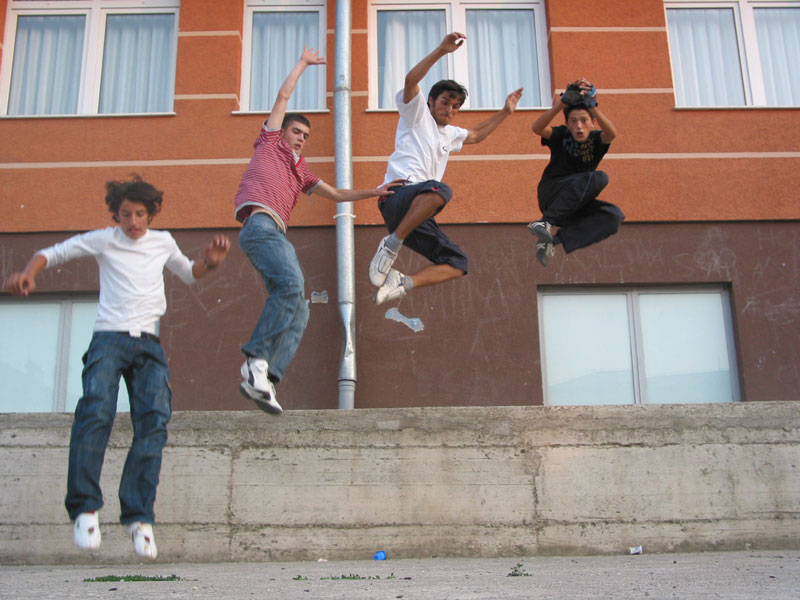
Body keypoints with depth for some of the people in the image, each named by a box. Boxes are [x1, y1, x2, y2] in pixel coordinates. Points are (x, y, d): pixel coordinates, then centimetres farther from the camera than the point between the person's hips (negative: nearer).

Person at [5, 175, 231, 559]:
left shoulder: (163, 242, 19)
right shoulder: (103, 240, 11)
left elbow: (189, 274, 34)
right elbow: (52, 254, 15)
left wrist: (211, 262, 12)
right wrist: (28, 274, -7)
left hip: (148, 343, 3)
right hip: (109, 338, -2)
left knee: (155, 420, -15)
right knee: (96, 411, -26)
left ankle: (139, 516, -13)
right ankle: (85, 507, -20)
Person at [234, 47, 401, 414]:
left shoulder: (301, 170, 35)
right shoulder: (271, 142, 20)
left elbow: (336, 195, 37)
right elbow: (283, 96, 21)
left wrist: (373, 192, 29)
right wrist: (303, 63, 32)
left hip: (275, 233, 8)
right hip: (260, 221, -8)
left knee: (298, 312, -7)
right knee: (292, 284, -30)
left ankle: (264, 379, -17)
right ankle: (257, 359, -31)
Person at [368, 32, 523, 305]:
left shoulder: (449, 134, 33)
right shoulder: (417, 113, 10)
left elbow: (476, 135, 51)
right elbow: (411, 80, -9)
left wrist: (505, 111, 45)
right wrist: (442, 50, -17)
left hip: (419, 216, 8)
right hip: (398, 195, -8)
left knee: (458, 263, -1)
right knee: (439, 190, -41)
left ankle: (400, 283, -7)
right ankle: (391, 245, -28)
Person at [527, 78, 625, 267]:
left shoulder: (597, 139, -1)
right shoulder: (561, 135, -6)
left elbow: (612, 133, -26)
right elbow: (536, 128, -26)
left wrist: (591, 106, -39)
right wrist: (560, 105, -40)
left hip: (576, 205, 4)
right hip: (550, 194, -4)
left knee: (614, 216, -25)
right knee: (598, 178, -28)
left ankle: (554, 240, -25)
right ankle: (546, 222, -34)